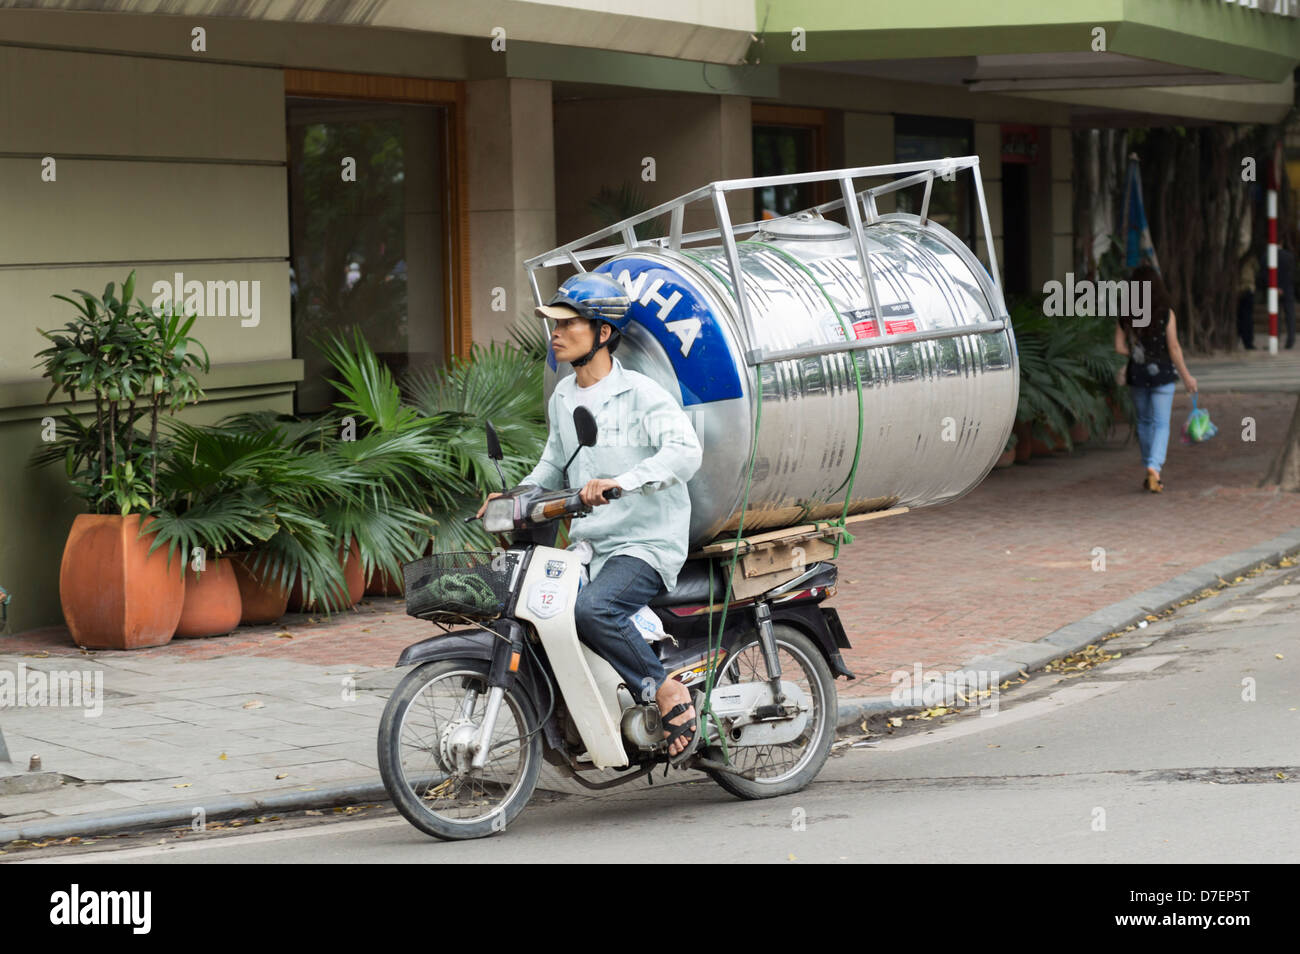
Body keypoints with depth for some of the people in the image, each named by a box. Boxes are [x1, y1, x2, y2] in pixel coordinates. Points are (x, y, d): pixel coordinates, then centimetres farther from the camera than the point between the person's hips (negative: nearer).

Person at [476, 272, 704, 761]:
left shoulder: (641, 394, -10)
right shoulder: (562, 398, 14)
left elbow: (685, 451, -26)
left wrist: (622, 481, -40)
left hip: (647, 545, -8)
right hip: (587, 547, 8)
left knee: (590, 608, -33)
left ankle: (666, 690, -15)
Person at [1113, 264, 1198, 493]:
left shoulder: (1126, 316, -3)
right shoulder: (1166, 314, -11)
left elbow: (1120, 347, -4)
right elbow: (1174, 348, -10)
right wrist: (1186, 376, -1)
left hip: (1136, 373, 3)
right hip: (1162, 373, -3)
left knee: (1144, 422, 16)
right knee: (1161, 423, 0)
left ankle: (1151, 473, 22)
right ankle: (1154, 467, -20)